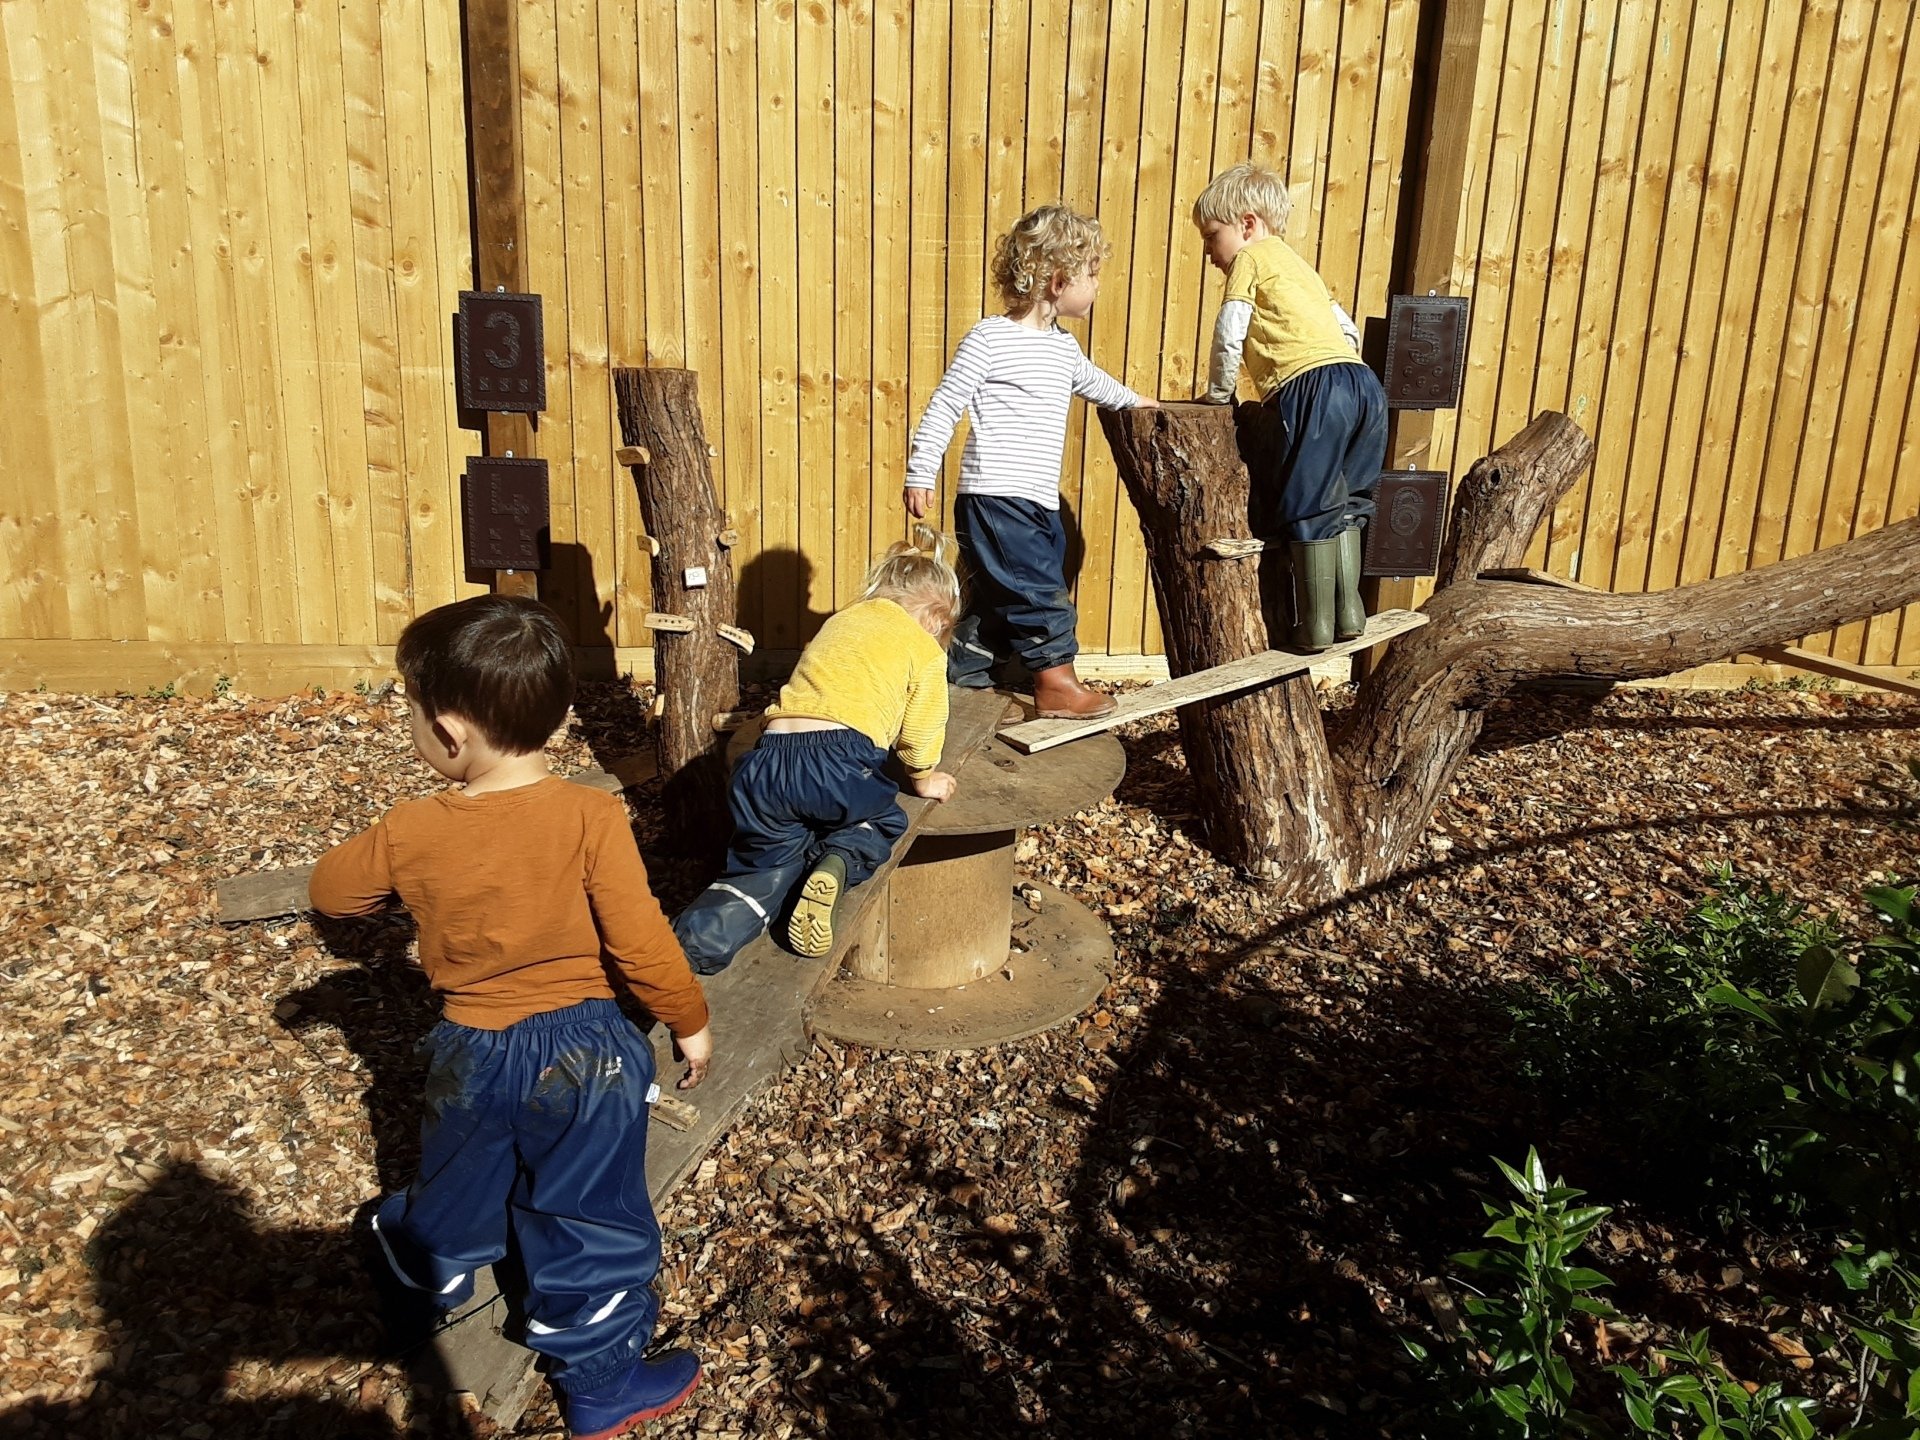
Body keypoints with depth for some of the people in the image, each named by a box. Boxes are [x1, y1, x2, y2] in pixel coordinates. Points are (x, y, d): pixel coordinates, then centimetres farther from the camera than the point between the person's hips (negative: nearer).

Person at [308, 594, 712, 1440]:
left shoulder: (410, 834, -11)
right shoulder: (591, 817, -20)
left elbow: (330, 891, 8)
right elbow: (640, 941, -18)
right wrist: (690, 1021, -3)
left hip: (470, 1054, 3)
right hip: (580, 1053, -2)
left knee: (455, 1194, 29)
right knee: (586, 1218, 14)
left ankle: (413, 1281, 56)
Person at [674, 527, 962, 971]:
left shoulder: (838, 621, 28)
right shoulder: (926, 649, 13)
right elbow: (920, 737, 12)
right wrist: (925, 779, 32)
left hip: (764, 766, 4)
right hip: (839, 764, -4)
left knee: (767, 860, 22)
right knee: (885, 821, 29)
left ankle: (706, 927, -8)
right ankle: (837, 864, -4)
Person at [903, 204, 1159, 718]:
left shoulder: (1063, 347, 14)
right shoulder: (989, 340, -10)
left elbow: (1092, 382, 37)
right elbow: (944, 407, -9)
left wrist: (1135, 401, 51)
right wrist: (920, 473, -12)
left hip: (1037, 502, 9)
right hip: (993, 497, -8)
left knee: (998, 599, 12)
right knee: (1038, 590, -8)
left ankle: (957, 676, 23)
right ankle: (1056, 681, 1)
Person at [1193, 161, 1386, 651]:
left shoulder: (1250, 258, 9)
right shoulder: (1297, 264, 32)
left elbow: (1229, 335, 0)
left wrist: (1217, 394, 12)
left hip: (1311, 389, -8)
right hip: (1363, 381, 8)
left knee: (1309, 510, -2)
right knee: (1345, 503, 16)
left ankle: (1316, 623, 1)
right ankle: (1348, 609, 16)